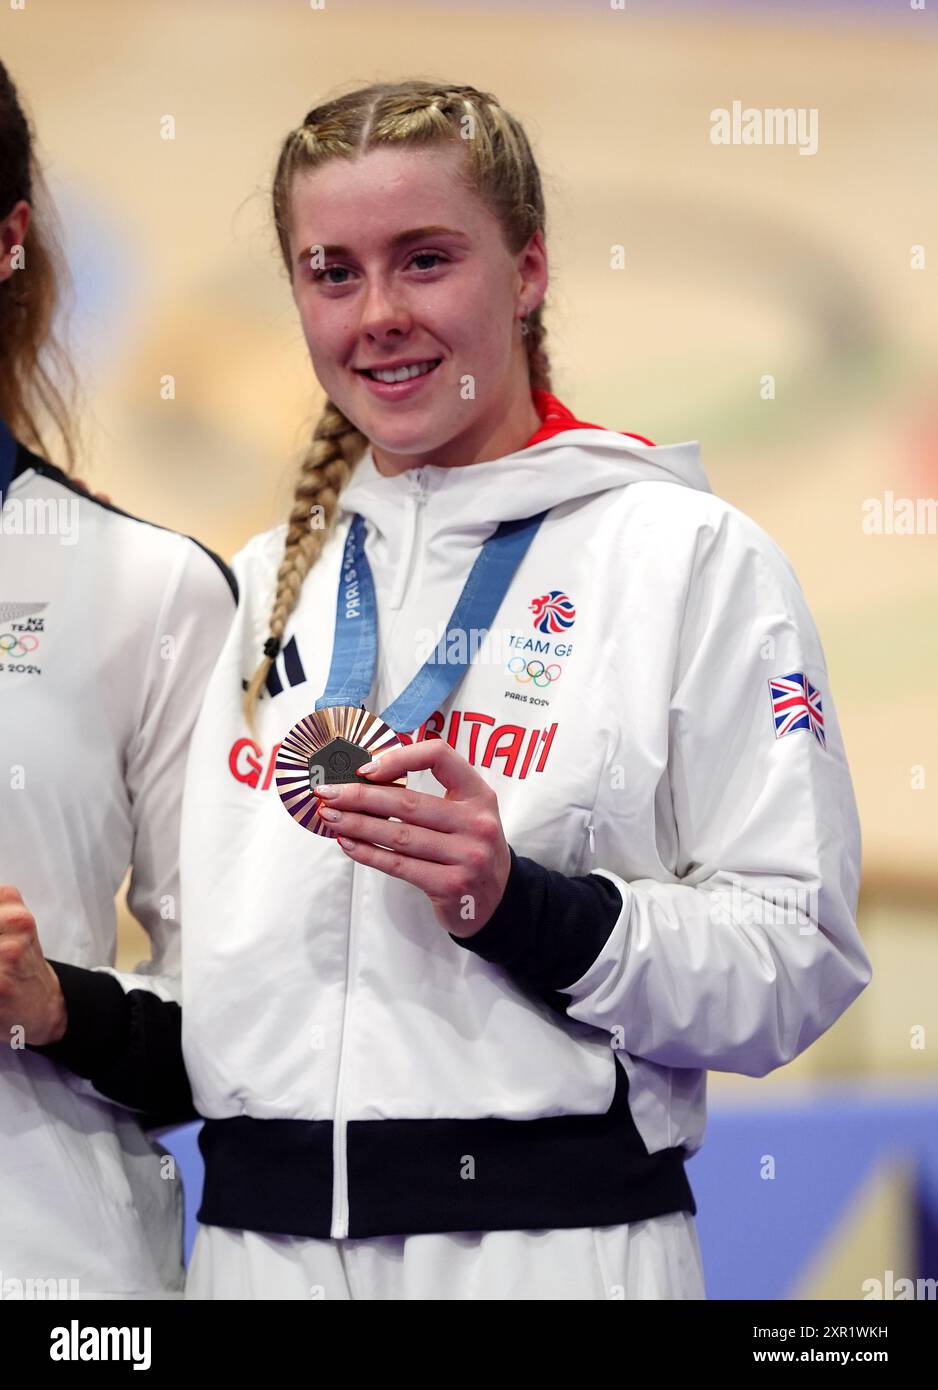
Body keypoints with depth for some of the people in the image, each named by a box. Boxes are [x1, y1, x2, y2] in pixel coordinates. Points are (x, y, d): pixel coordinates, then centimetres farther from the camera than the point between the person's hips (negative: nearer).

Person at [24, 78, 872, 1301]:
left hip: (553, 1241, -4)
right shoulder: (262, 583, 13)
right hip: (258, 1242, 5)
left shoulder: (693, 554, -3)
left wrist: (521, 904, -21)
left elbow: (796, 967, -9)